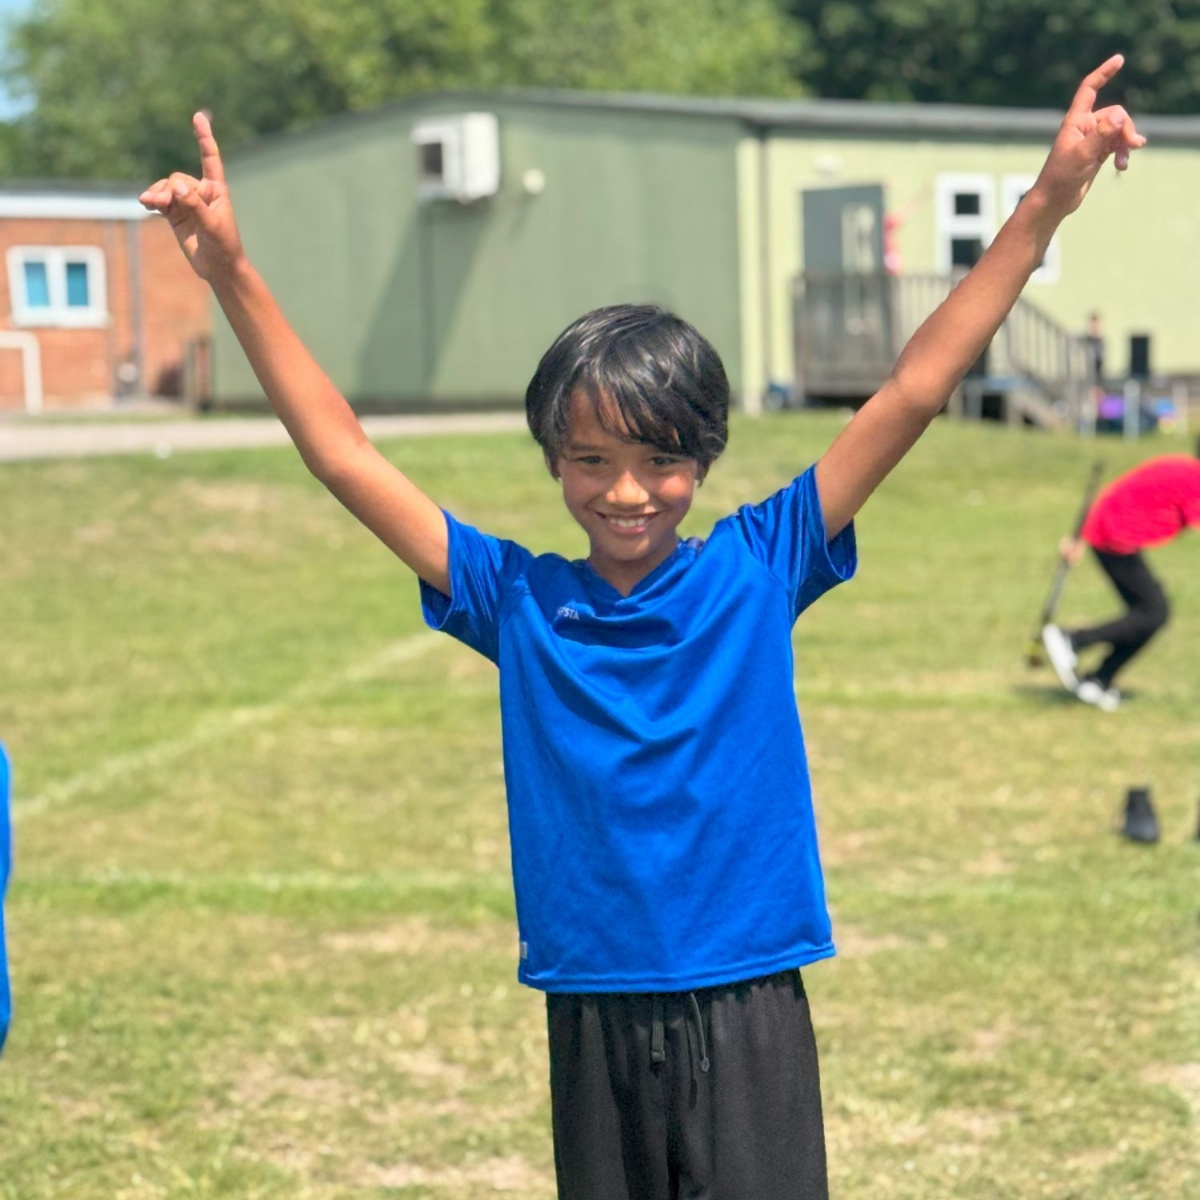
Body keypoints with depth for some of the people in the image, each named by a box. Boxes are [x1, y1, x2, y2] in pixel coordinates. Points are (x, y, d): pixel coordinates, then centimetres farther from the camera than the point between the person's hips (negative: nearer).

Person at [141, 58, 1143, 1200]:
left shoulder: (755, 569, -2)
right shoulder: (519, 600, 1)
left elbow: (911, 393, -5)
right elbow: (341, 452, 0)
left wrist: (1046, 204, -9)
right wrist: (231, 271, -7)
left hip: (748, 1017, -1)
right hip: (594, 1019, 2)